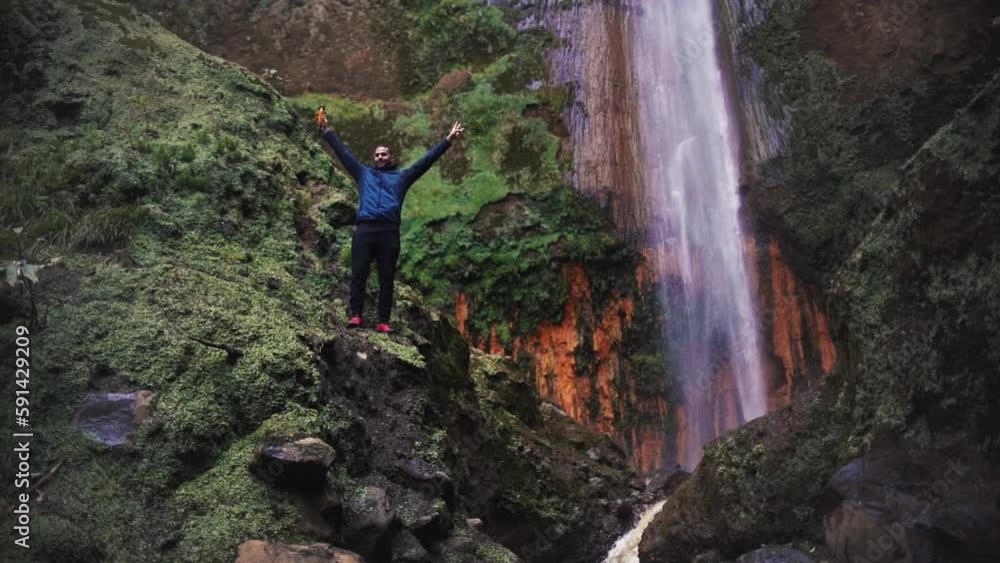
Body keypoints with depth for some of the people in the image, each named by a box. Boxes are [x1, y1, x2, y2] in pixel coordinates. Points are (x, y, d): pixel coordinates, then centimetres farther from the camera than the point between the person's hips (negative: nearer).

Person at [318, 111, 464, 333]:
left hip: (389, 231, 0)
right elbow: (342, 152, 25)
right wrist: (326, 131, 22)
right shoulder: (363, 173, 25)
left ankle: (383, 322, -2)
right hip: (364, 229, 1)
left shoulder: (402, 176, 23)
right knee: (358, 273, -6)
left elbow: (426, 160, 19)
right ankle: (355, 315, -5)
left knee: (387, 277, -2)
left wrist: (447, 140, 14)